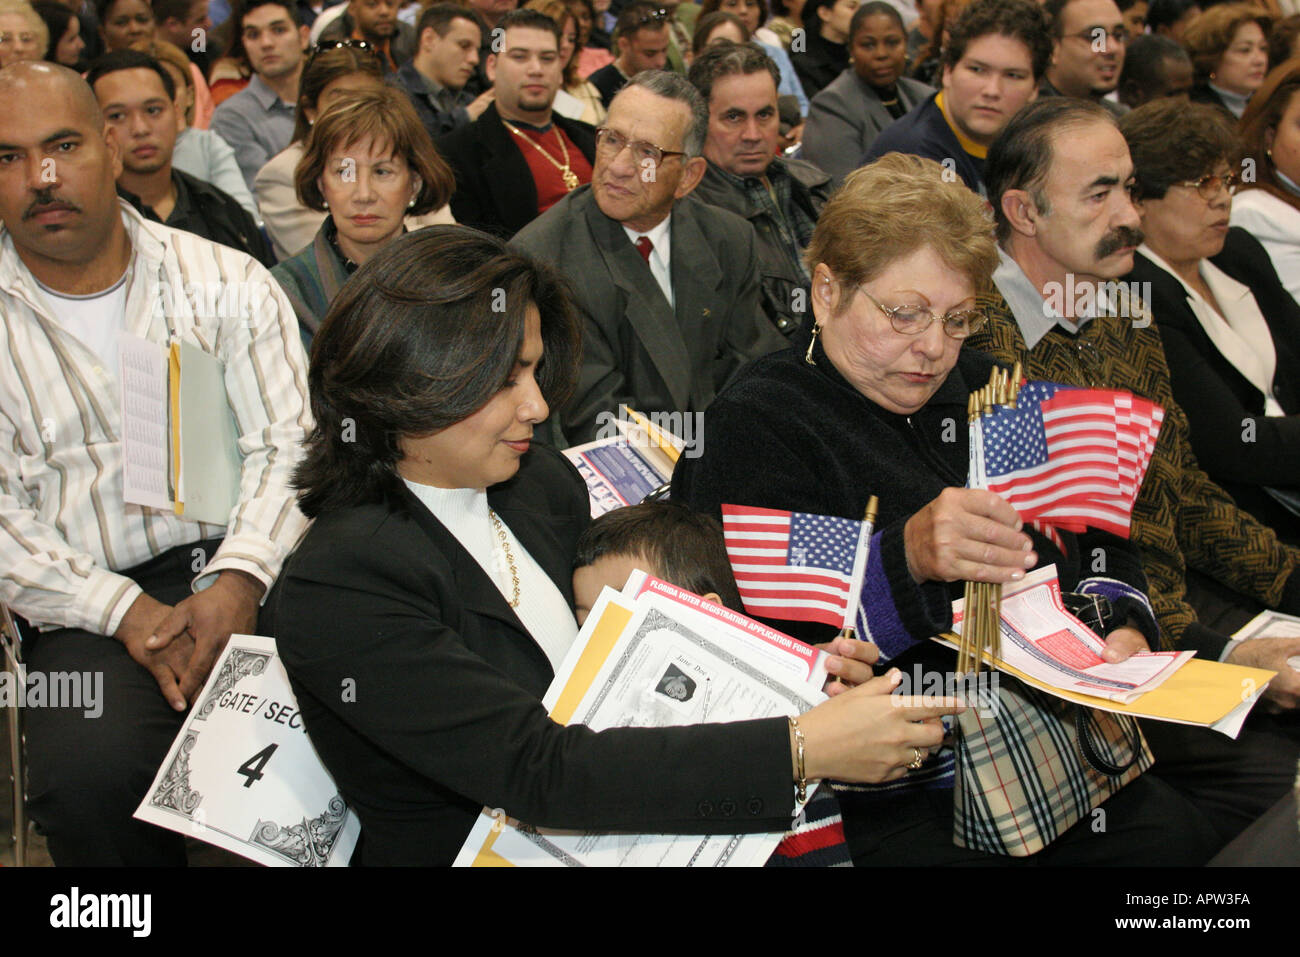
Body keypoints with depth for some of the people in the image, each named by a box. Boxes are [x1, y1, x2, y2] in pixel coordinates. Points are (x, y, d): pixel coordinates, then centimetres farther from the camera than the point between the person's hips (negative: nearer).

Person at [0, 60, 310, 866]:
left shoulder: (228, 281, 10)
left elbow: (286, 446, 3)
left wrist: (239, 581, -15)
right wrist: (127, 613, -14)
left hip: (247, 566, 1)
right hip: (90, 607, 0)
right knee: (90, 770, -30)